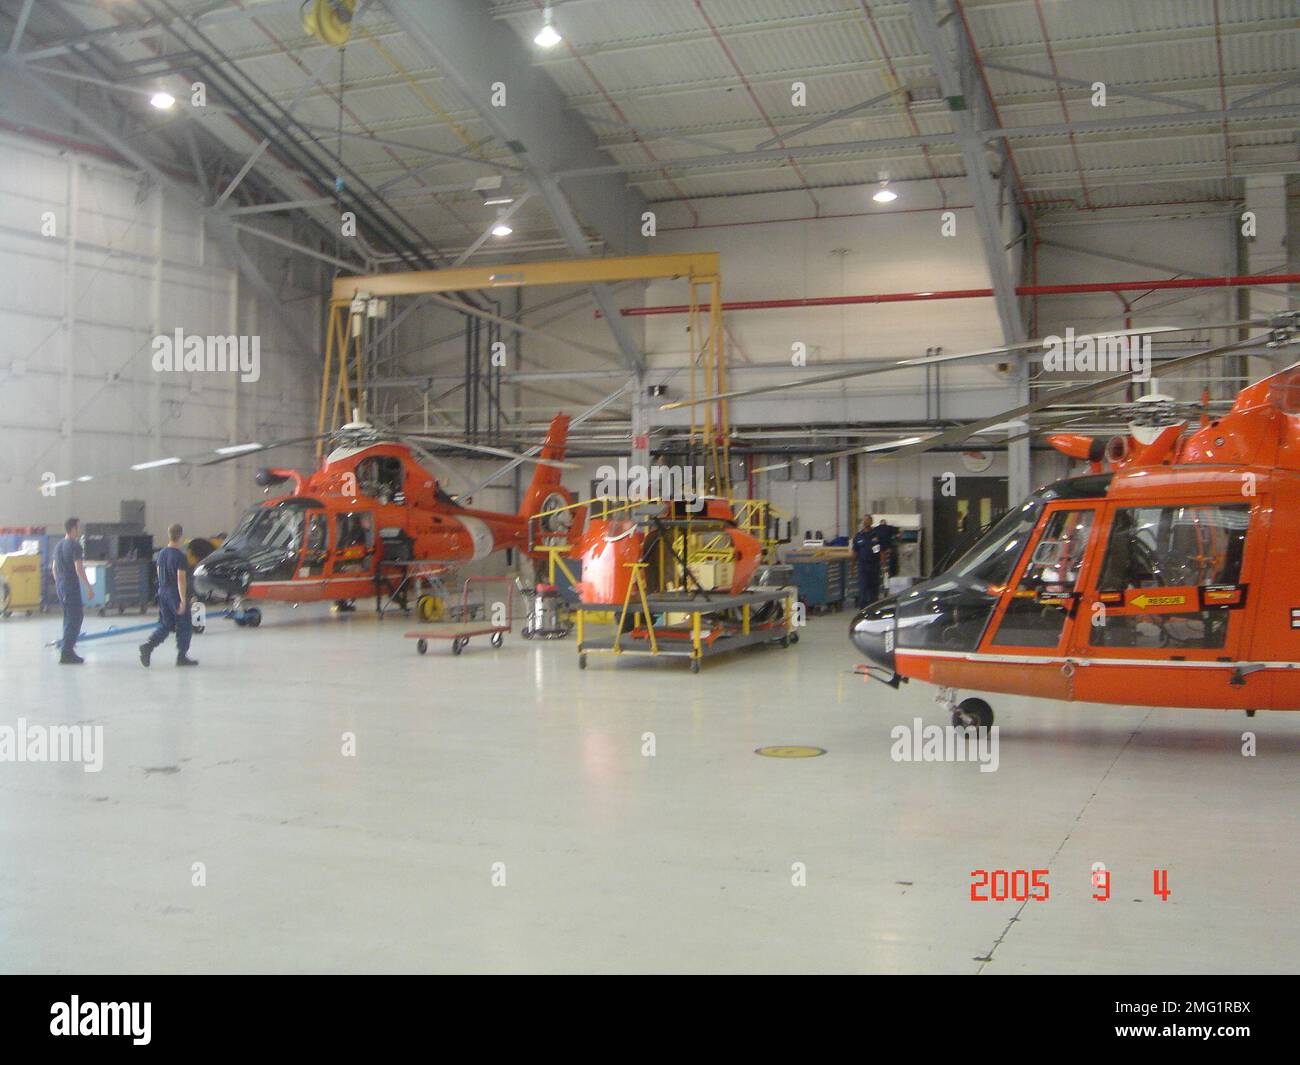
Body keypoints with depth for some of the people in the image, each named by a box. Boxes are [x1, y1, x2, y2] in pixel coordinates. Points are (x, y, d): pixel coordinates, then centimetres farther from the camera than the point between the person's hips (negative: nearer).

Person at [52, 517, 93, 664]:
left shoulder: (58, 545, 13)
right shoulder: (75, 545, -14)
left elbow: (54, 567, 18)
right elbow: (79, 569, -19)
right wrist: (89, 588, -17)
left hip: (60, 585, 9)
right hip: (71, 586, -9)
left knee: (70, 615, 19)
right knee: (74, 618, -3)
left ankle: (66, 647, 20)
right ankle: (66, 653, -4)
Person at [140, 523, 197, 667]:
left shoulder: (161, 553, 6)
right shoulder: (180, 556, -17)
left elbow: (159, 573, 14)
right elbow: (181, 579, -20)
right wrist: (183, 600, -19)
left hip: (163, 592, 7)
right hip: (176, 595, -7)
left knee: (165, 625, 12)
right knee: (184, 626, 7)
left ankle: (147, 646, -7)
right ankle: (181, 656, 11)